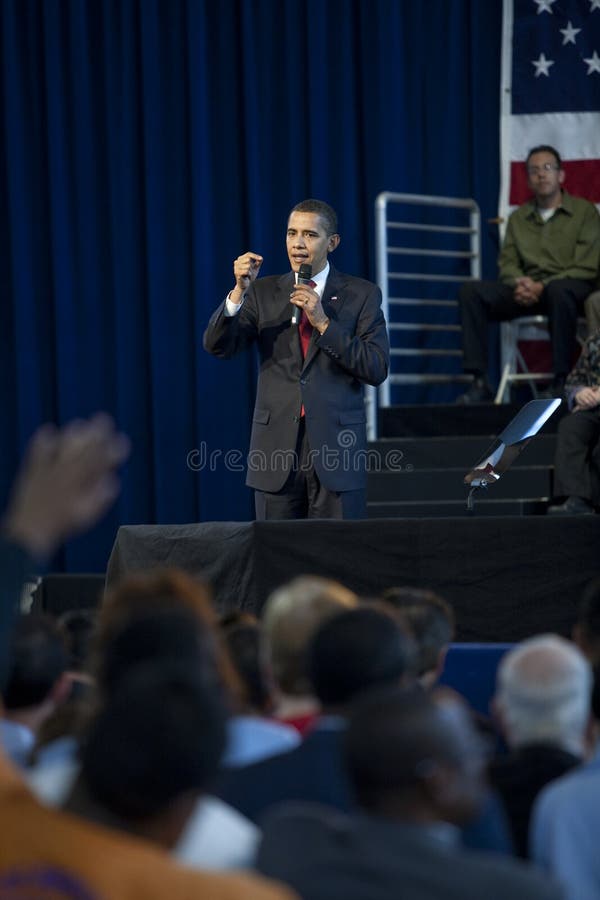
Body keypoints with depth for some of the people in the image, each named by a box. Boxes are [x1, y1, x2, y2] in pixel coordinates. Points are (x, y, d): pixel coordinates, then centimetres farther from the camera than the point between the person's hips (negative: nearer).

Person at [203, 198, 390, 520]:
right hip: (277, 448, 2)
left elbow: (377, 369, -5)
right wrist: (240, 290, -17)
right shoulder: (263, 293, 9)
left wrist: (323, 322, -13)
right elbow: (217, 346, -3)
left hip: (336, 447, -2)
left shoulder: (361, 294, 4)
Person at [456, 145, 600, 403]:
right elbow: (507, 263, 13)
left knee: (559, 290, -42)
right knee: (470, 291, -19)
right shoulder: (518, 218, 21)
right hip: (527, 292, 5)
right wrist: (519, 282, -12)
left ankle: (562, 381, -37)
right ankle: (479, 382, -26)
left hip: (569, 288, -5)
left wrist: (543, 286, -16)